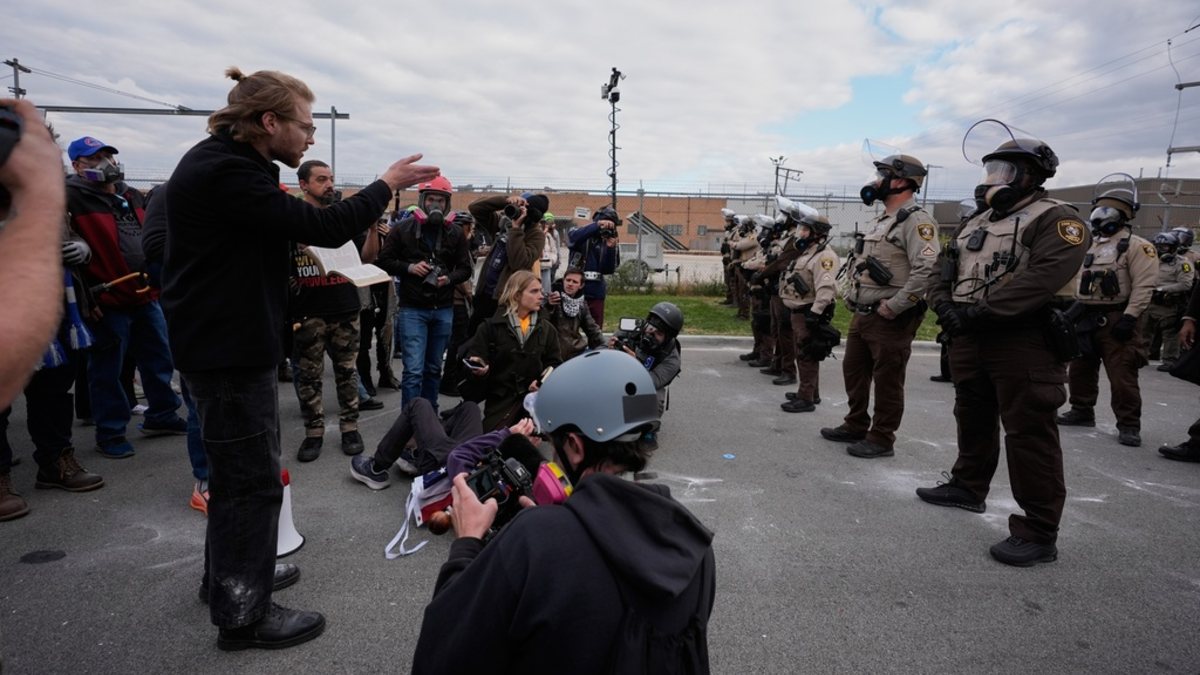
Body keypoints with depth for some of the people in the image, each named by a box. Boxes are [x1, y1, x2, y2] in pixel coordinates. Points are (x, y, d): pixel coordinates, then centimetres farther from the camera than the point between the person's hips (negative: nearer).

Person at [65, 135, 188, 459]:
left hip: (147, 296, 7)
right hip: (107, 302, -7)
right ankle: (110, 433, 16)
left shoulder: (133, 197, 14)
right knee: (107, 370, 4)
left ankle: (162, 416, 29)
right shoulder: (71, 198, -9)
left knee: (159, 360, 14)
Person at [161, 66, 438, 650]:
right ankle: (242, 614, 16)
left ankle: (228, 575, 41)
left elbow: (286, 225, 12)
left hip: (223, 341, 11)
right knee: (253, 478, 0)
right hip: (230, 347, -11)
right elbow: (323, 228, -26)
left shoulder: (223, 162, 11)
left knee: (234, 468, 23)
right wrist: (386, 185, -13)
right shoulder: (226, 173, -22)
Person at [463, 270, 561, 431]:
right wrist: (477, 367, -29)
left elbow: (554, 364, 5)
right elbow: (473, 356, -5)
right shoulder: (491, 326, 1)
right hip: (501, 398, -2)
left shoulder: (547, 329, 9)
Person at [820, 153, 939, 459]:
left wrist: (893, 307, -22)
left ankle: (881, 439, 14)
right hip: (861, 316, 10)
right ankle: (855, 427, 32)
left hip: (889, 320, -10)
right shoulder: (881, 221, 17)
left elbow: (927, 270, -25)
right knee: (853, 371, 17)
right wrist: (853, 297, 13)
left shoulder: (915, 220, -13)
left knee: (887, 381, 2)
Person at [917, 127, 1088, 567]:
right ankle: (969, 487, 38)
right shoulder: (976, 223, 19)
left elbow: (1044, 275, -23)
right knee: (973, 417, 20)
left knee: (1029, 433, -6)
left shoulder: (1055, 219, -7)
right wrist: (945, 304, -5)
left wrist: (983, 309, -26)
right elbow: (945, 270, 16)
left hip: (1023, 341, -8)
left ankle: (1039, 533, 2)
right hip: (968, 337, 9)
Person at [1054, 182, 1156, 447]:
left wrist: (1129, 318, -22)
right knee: (1080, 369, 14)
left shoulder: (1136, 246, -8)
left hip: (1115, 319, -7)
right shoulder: (1089, 245, 15)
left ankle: (1129, 425, 3)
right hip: (1085, 318, 8)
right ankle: (1082, 412, 28)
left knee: (1121, 375, -6)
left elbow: (1143, 286, -15)